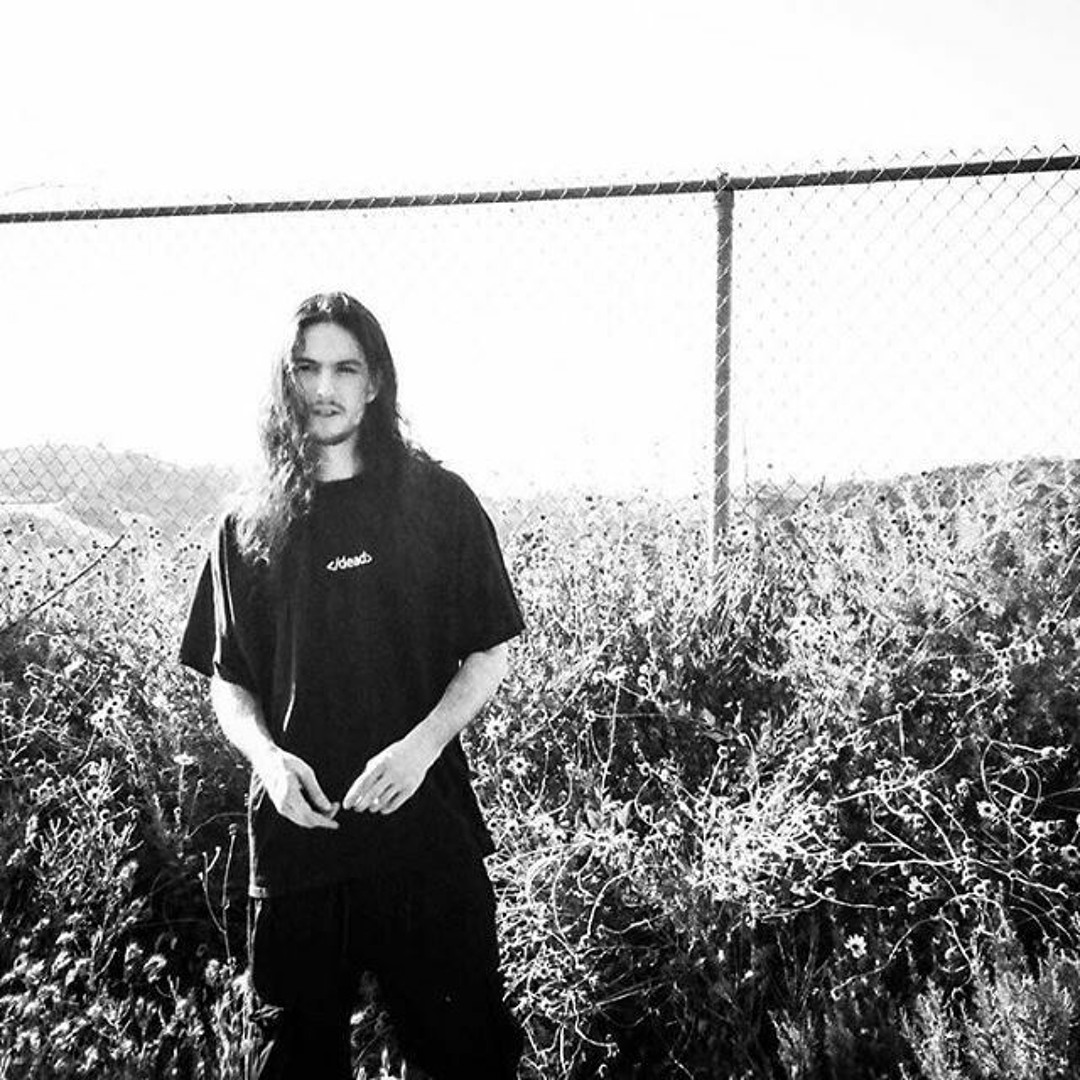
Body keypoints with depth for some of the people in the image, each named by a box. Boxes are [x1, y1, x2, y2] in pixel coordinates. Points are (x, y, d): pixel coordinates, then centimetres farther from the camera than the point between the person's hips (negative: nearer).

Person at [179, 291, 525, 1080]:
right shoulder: (251, 526, 7)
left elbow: (492, 652, 1)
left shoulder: (437, 501, 1)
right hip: (295, 829, 2)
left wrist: (421, 746, -14)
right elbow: (227, 679, 11)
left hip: (426, 826, -2)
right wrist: (266, 755, -9)